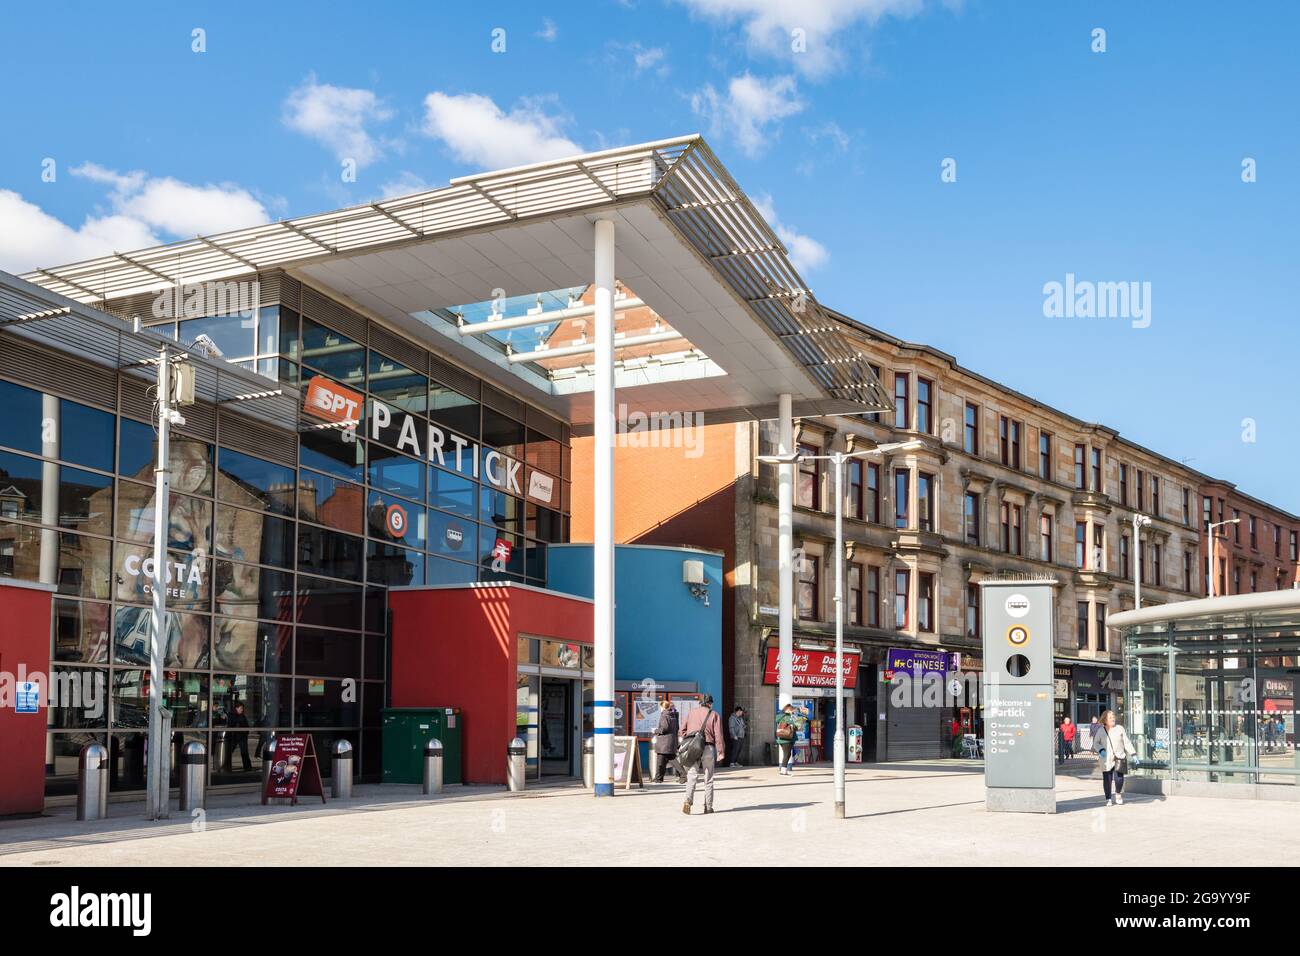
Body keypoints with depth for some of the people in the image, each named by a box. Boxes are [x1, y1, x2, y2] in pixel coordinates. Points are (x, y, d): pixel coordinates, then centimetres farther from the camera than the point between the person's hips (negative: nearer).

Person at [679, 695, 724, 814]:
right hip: (708, 748, -1)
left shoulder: (691, 712, 11)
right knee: (708, 779, 10)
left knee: (692, 777, -1)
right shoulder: (714, 715, 2)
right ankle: (708, 807, 13)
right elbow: (718, 735, -4)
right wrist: (721, 753, -3)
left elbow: (683, 731, 10)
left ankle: (688, 801, -22)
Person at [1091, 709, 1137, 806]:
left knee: (1119, 778, -13)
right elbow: (1096, 743, 9)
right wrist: (1101, 750, -10)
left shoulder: (1120, 728, 6)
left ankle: (1118, 794, 16)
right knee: (1107, 779, 0)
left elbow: (1127, 742, 7)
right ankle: (1108, 799, 14)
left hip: (1119, 758, 0)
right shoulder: (1100, 730, 6)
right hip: (1106, 759, 1)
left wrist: (1133, 754, 0)